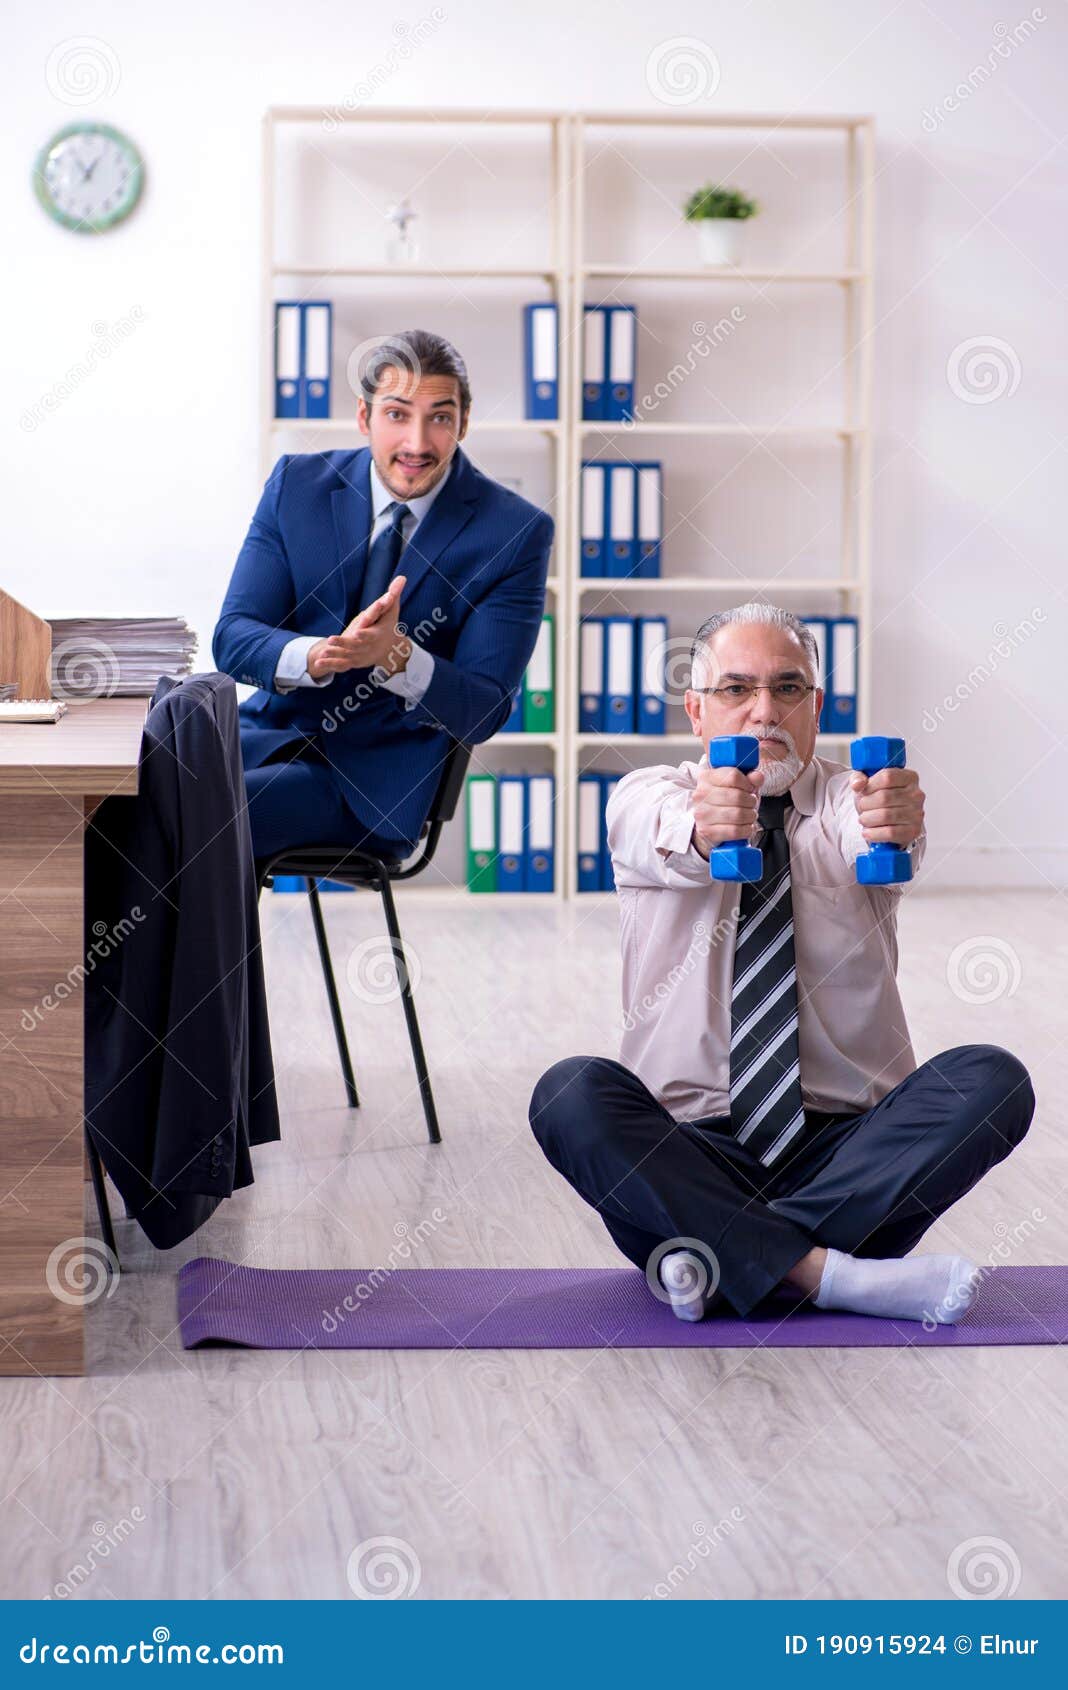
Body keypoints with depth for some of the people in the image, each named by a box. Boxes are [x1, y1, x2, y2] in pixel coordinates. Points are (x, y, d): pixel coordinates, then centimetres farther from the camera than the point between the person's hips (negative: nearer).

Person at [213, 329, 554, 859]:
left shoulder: (515, 531, -6)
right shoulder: (296, 483, 3)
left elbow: (481, 713, -8)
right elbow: (232, 638, -1)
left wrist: (396, 655, -29)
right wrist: (314, 656, -24)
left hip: (375, 780, -3)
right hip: (270, 731, 4)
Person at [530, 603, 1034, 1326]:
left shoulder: (848, 798, 6)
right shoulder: (651, 795, 5)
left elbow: (866, 835, -21)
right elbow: (659, 836, -22)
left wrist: (895, 820, -46)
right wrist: (701, 826, -47)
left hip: (847, 1143, 1)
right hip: (691, 1145, -1)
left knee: (992, 1079, -23)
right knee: (572, 1094, -28)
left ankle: (722, 1253, -26)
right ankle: (822, 1270, -31)